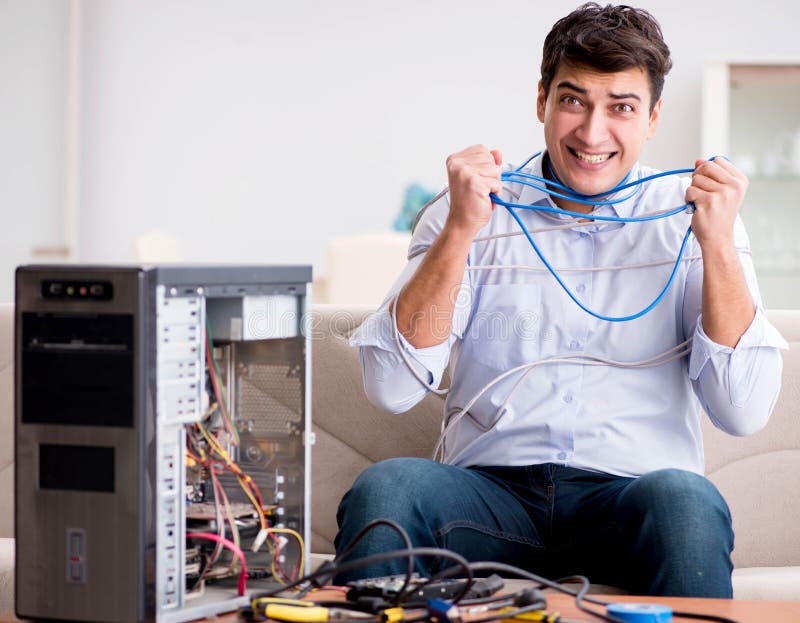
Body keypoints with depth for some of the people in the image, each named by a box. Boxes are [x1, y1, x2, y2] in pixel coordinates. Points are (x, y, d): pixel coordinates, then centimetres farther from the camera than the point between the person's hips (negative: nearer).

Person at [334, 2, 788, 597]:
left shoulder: (688, 217, 9)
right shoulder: (473, 211, 9)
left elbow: (744, 412, -2)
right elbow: (391, 388, -4)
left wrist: (718, 244, -9)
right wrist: (460, 231, -11)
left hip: (627, 491, 0)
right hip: (491, 487, 0)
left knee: (686, 501, -34)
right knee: (383, 488, -31)